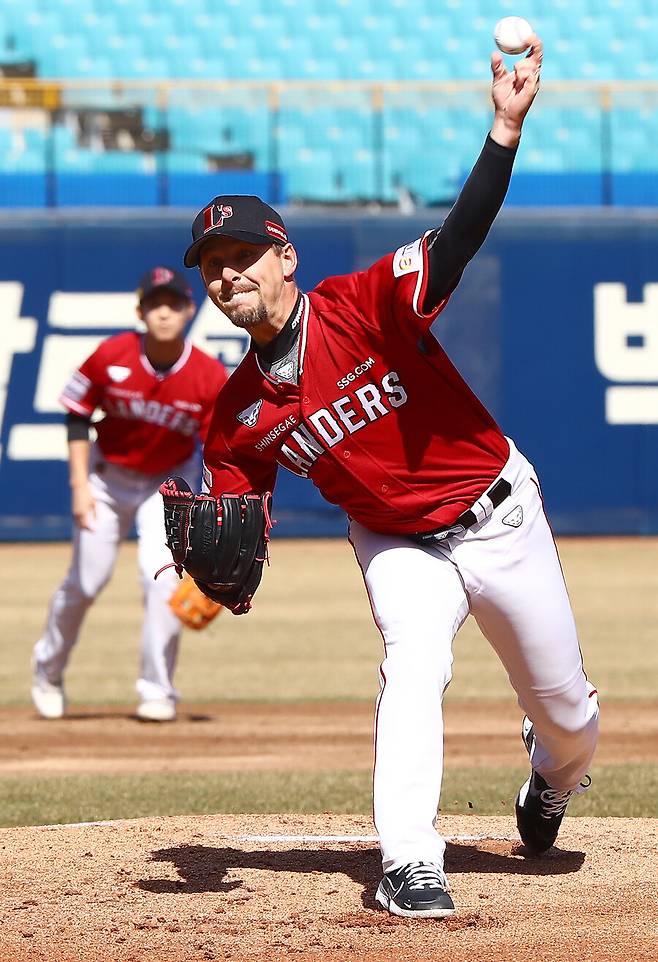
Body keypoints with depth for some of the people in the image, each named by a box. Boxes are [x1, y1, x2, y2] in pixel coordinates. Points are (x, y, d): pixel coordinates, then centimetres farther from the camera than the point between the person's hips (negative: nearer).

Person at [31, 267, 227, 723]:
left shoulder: (210, 377, -22)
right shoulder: (111, 357, -22)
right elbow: (78, 416, -7)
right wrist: (80, 485, -12)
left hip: (170, 482, 0)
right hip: (107, 476, 0)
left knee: (162, 575, -17)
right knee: (86, 581, 5)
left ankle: (158, 692, -3)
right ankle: (48, 670, 32)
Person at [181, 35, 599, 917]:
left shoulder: (364, 306, -22)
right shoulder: (240, 413, -9)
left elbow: (459, 240, -37)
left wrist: (505, 130, -51)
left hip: (499, 516, -2)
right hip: (397, 543, 2)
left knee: (567, 711, 9)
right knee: (413, 658, -28)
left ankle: (553, 776, 47)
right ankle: (408, 866, -26)